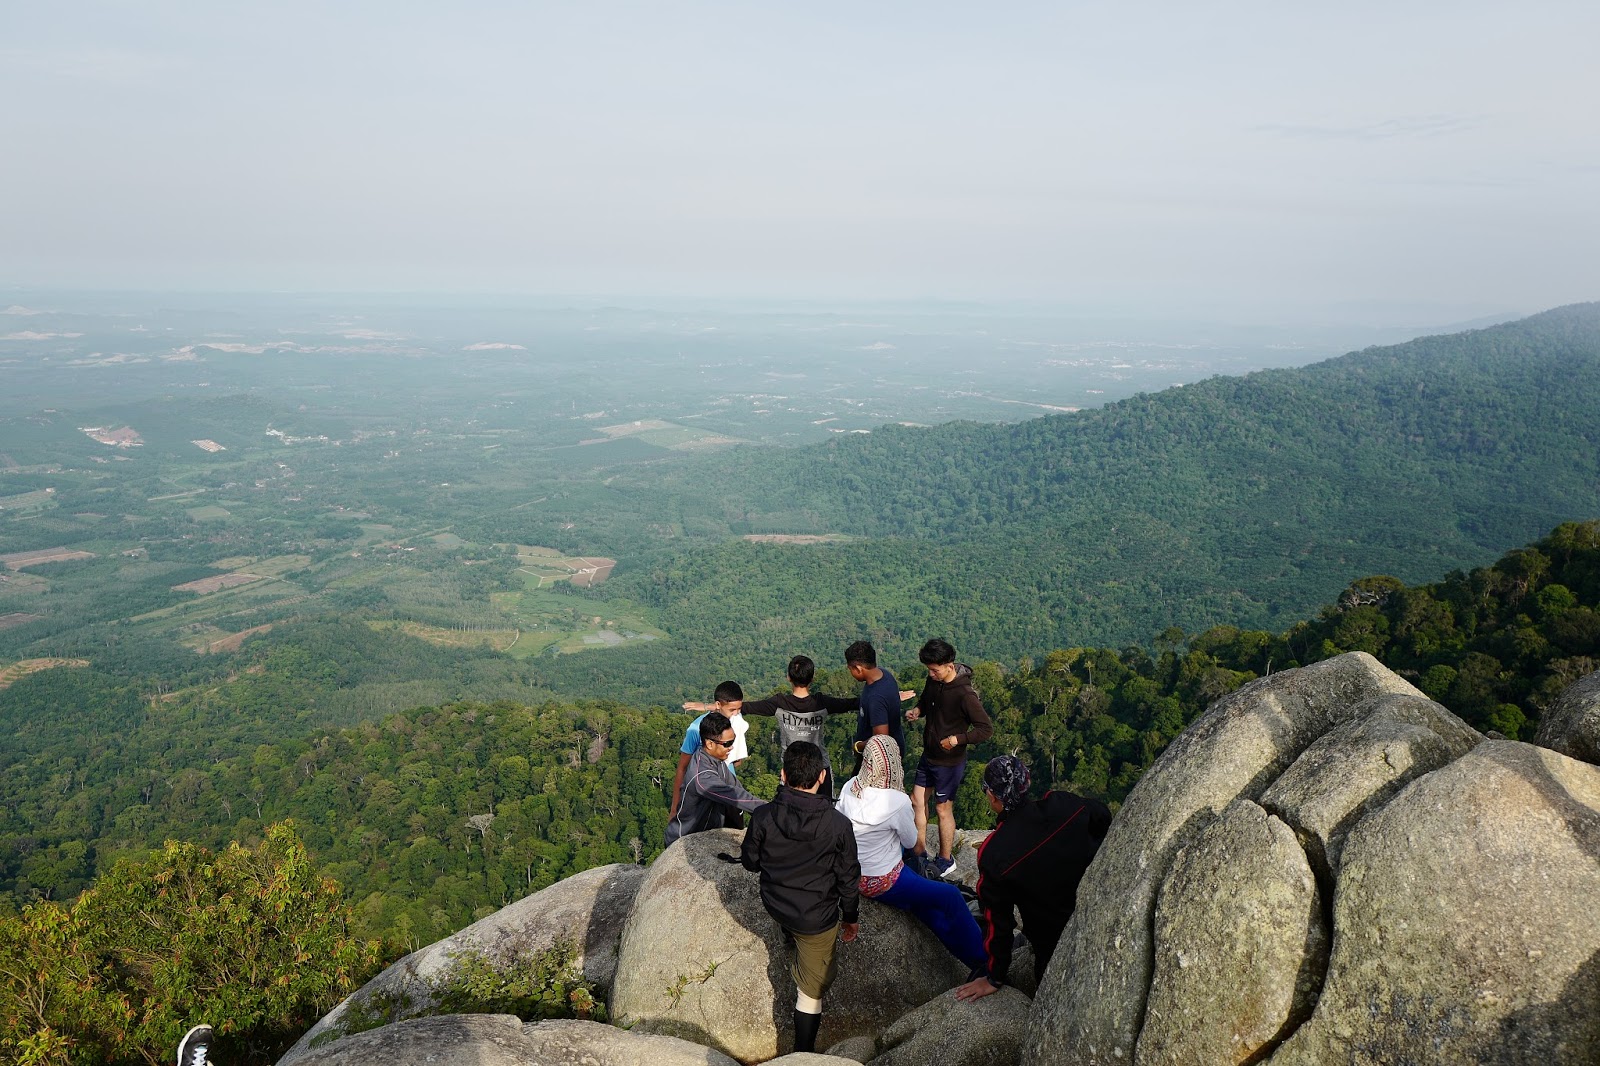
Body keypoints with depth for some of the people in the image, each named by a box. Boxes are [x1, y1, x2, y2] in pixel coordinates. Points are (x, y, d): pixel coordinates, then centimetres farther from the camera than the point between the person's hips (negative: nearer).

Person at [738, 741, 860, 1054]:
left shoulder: (763, 817, -20)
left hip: (774, 906, 3)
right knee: (812, 988, 17)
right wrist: (851, 917, 7)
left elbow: (750, 862, -2)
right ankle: (803, 1053, 28)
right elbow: (848, 878, -10)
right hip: (816, 918, -2)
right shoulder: (838, 824, -23)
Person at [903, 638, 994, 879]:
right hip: (929, 755, 7)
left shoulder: (964, 694, -27)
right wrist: (917, 710, -6)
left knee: (943, 809, 7)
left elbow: (986, 729, -22)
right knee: (917, 801, 14)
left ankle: (945, 861, 26)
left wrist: (957, 739, -29)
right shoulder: (934, 681, -5)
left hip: (949, 761, -7)